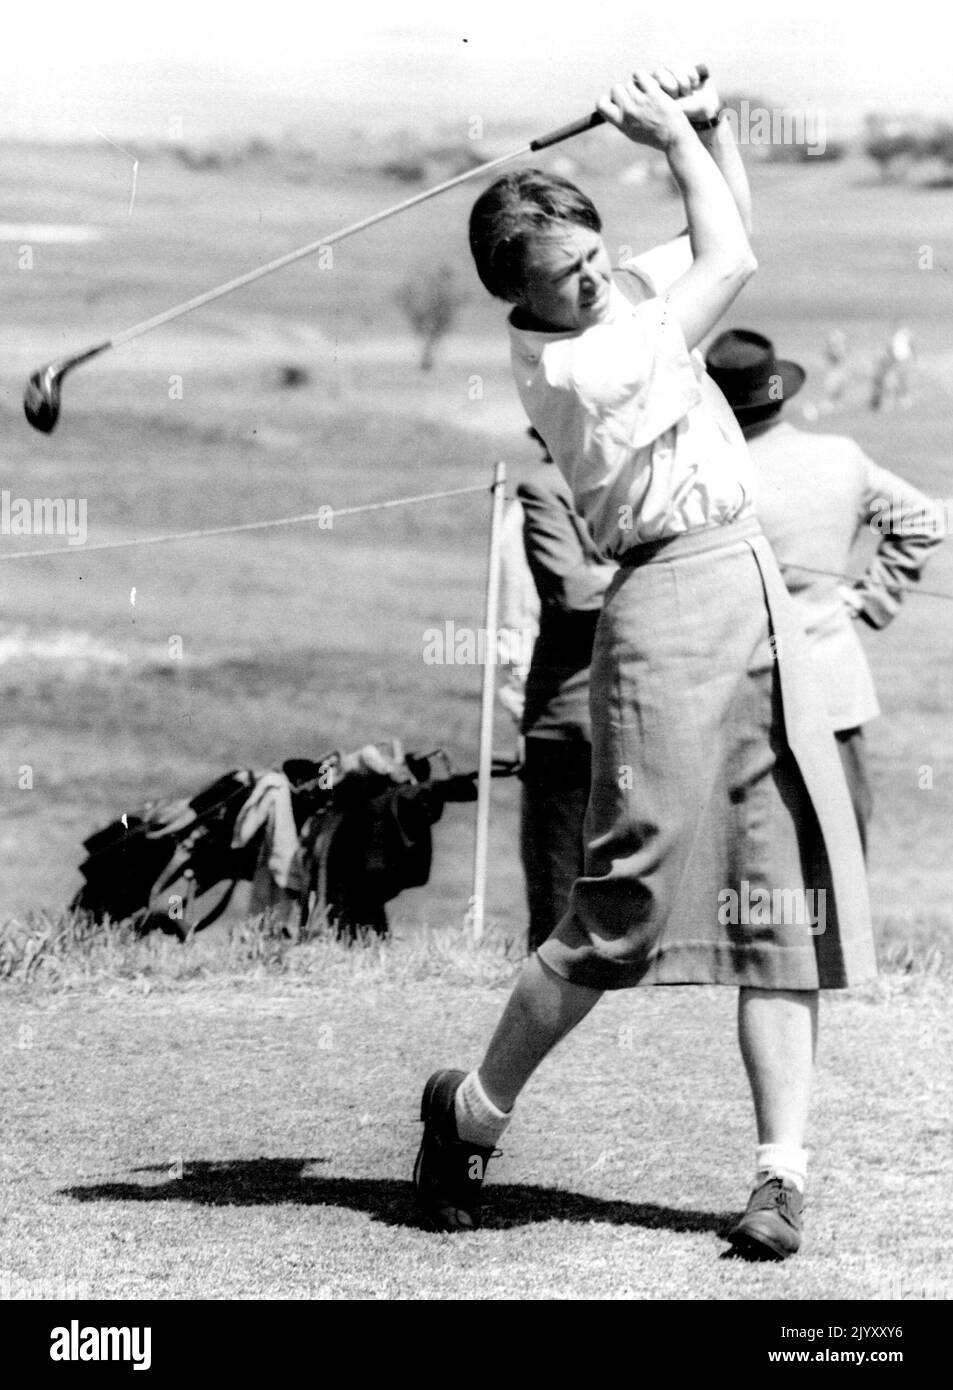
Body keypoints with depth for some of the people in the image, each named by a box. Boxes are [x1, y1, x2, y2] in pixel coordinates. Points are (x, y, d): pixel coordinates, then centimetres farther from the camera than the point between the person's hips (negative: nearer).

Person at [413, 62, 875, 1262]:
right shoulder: (564, 366, -11)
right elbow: (734, 264, -4)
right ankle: (471, 1111, 11)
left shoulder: (625, 306, 14)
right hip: (671, 609, -8)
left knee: (789, 903, -1)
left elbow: (726, 243, 29)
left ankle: (783, 1171, -4)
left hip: (762, 599, 8)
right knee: (627, 907, -8)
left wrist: (706, 124, 13)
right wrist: (674, 140, 7)